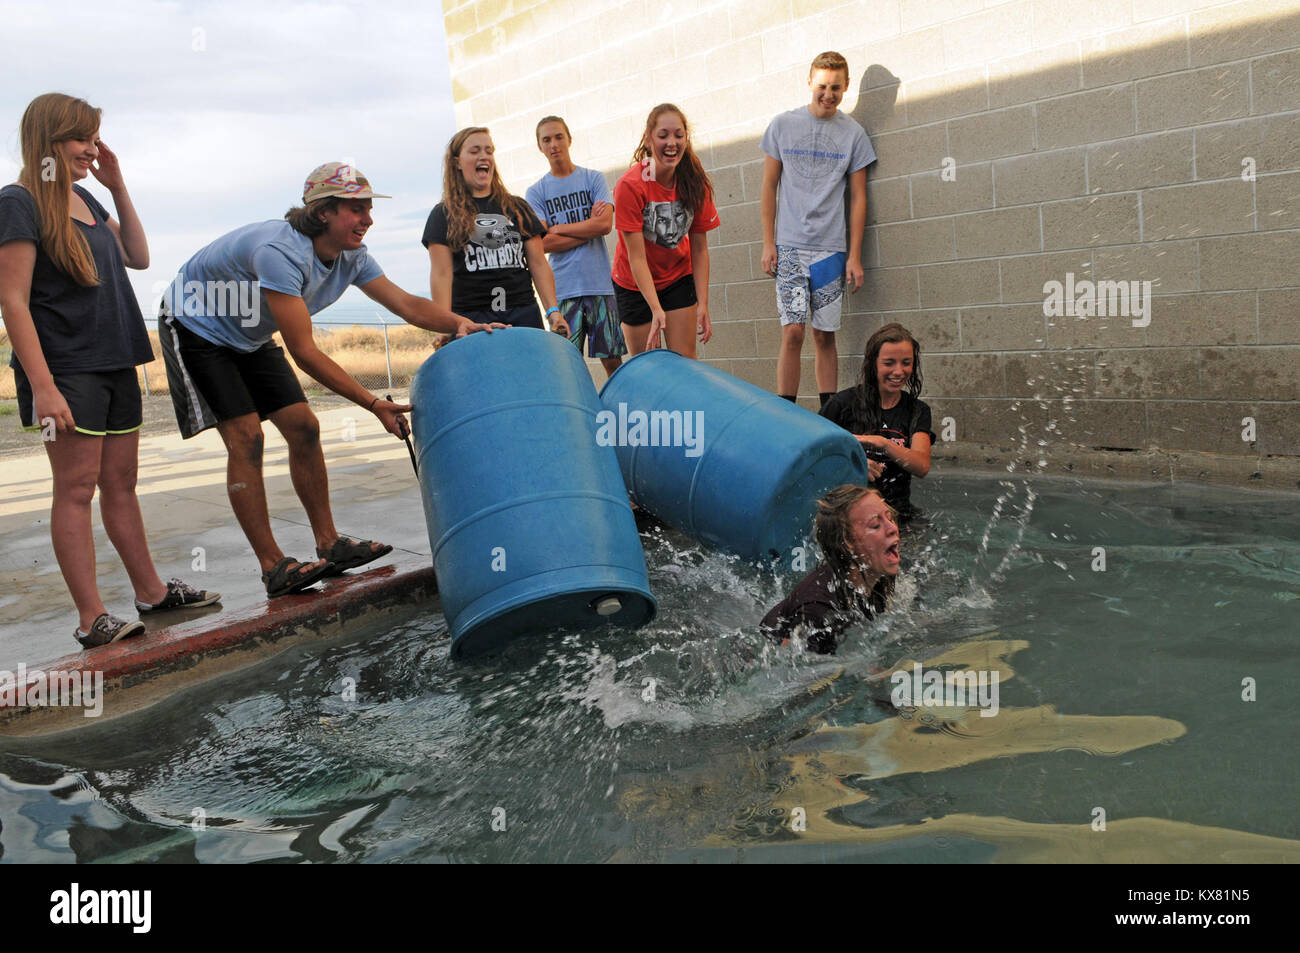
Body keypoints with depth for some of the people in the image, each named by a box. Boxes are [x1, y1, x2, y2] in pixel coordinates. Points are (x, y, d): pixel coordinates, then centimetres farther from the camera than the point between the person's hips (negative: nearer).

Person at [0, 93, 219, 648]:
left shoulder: (84, 199, 15)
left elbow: (138, 258, 21)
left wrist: (118, 188, 11)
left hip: (115, 364, 8)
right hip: (66, 369, -8)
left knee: (121, 483, 12)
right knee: (76, 487, -6)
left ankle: (150, 591, 20)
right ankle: (90, 618, -1)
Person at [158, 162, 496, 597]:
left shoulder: (350, 257, -11)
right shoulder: (279, 251, -37)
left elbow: (407, 304, -12)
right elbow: (304, 352, -37)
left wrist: (458, 323, -32)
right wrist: (372, 403, -39)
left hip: (249, 337, 8)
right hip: (195, 327, -8)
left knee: (303, 427, -1)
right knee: (245, 437, -16)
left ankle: (329, 544, 7)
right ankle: (273, 567, -11)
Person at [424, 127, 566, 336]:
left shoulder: (518, 207, 18)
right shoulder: (443, 214, 10)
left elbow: (538, 264, 13)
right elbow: (441, 273, 0)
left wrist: (553, 310, 1)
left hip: (523, 313, 2)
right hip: (470, 318, -2)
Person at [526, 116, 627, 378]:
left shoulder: (593, 179, 9)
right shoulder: (535, 192, 8)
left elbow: (605, 224, -5)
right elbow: (544, 243, -4)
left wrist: (558, 228, -3)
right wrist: (589, 228, -5)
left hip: (600, 281, 0)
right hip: (563, 287, 0)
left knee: (612, 359, 1)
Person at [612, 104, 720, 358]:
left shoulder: (695, 184, -11)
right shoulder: (631, 185, -22)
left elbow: (699, 249, -6)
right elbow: (636, 256, -24)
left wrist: (703, 303, -13)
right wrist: (656, 309, -31)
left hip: (679, 278, 3)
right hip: (635, 285, -2)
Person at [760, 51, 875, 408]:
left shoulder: (853, 134, 7)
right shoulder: (783, 125, 6)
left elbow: (858, 197, 7)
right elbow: (769, 187, 8)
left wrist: (854, 255, 1)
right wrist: (768, 243, 1)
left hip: (831, 249, 1)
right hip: (790, 246, -1)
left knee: (825, 335, 4)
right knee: (792, 331, -9)